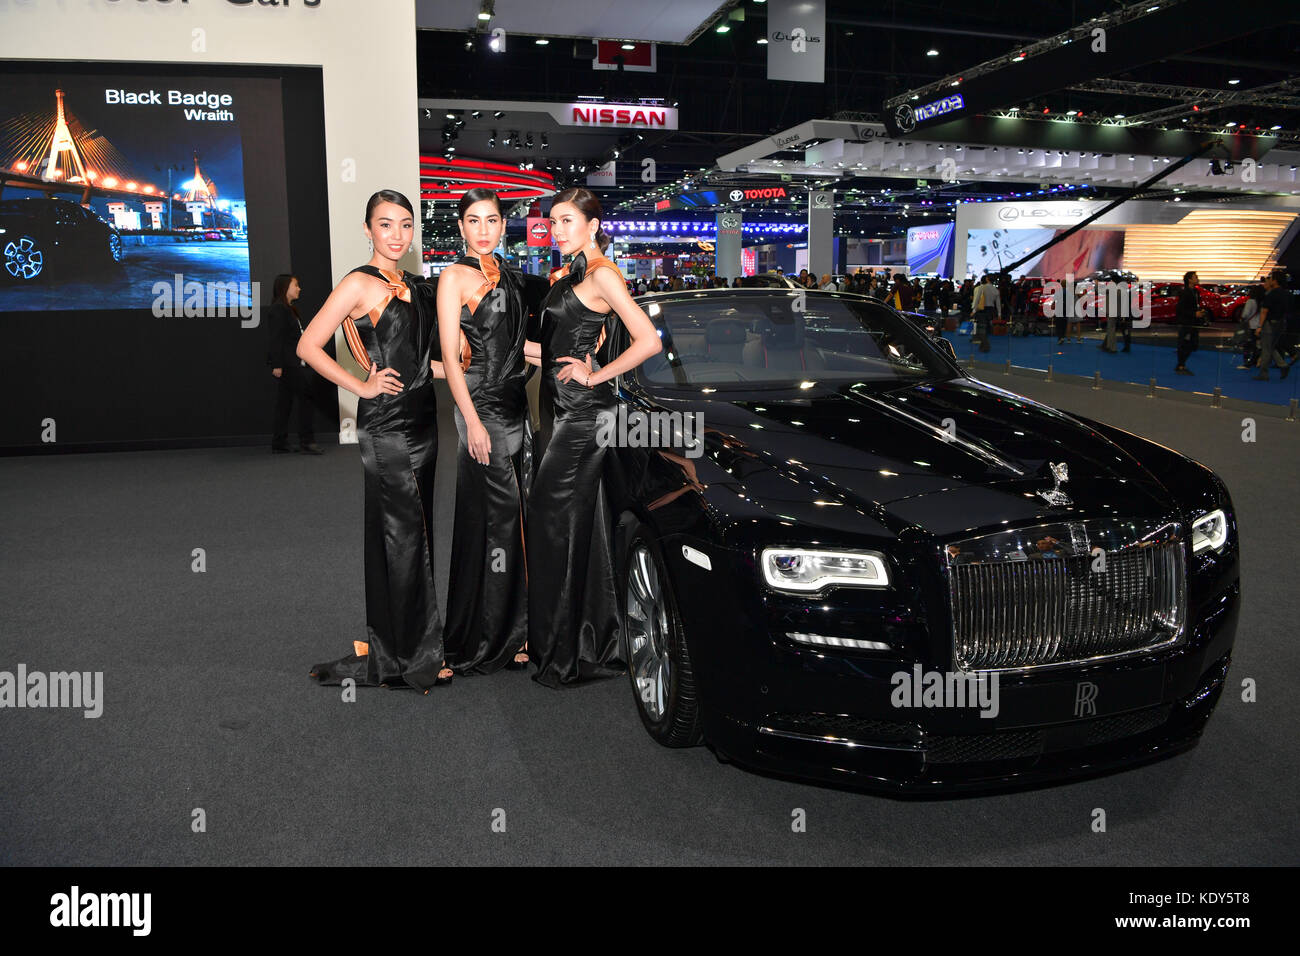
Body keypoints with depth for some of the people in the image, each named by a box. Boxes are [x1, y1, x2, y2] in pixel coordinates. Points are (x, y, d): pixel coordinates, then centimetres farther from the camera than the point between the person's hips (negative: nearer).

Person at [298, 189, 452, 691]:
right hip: (385, 423, -8)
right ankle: (415, 656, 8)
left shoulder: (414, 285, 15)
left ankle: (389, 644, 24)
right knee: (405, 533, -4)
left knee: (412, 532, 12)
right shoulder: (360, 283, -8)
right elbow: (308, 346, -13)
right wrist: (363, 387, -13)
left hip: (420, 418, 8)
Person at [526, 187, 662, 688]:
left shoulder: (601, 275, -10)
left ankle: (564, 652, 2)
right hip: (561, 406, 9)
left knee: (554, 517, -8)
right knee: (582, 524, 12)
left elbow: (648, 341, -19)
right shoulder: (565, 276, 18)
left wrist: (595, 376, -15)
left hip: (583, 410, -9)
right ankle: (596, 643, 21)